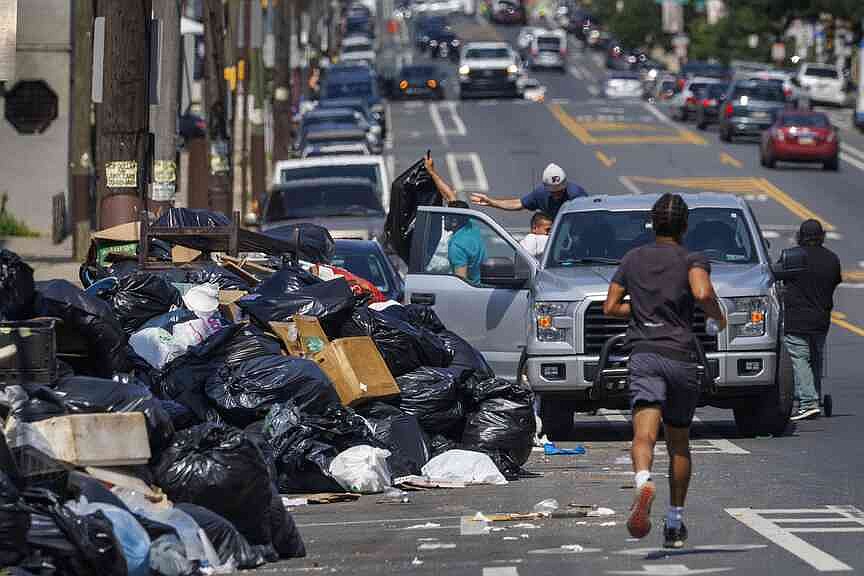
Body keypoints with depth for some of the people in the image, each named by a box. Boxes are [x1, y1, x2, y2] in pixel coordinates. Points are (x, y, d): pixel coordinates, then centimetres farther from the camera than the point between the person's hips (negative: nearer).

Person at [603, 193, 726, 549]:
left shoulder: (633, 259, 14)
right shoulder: (692, 260, 3)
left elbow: (610, 307, 16)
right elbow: (702, 293, -18)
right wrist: (718, 316, 1)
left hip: (644, 356, 0)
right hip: (682, 357, 0)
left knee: (644, 435, -18)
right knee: (679, 444, 17)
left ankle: (644, 483, -51)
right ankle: (675, 523, 23)